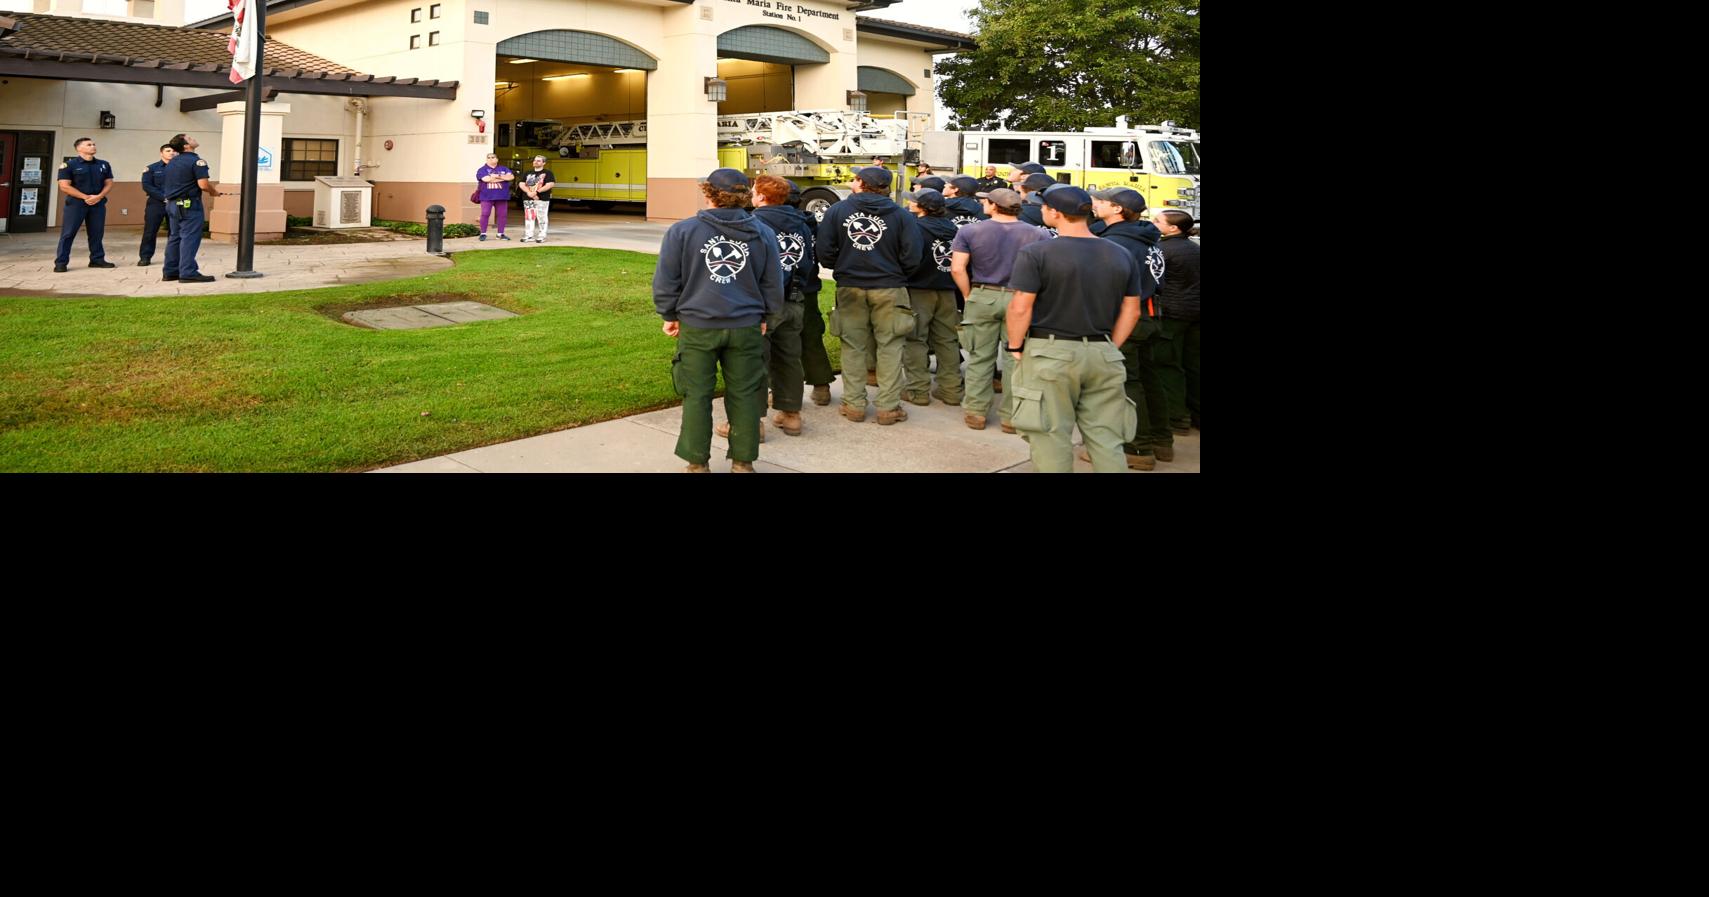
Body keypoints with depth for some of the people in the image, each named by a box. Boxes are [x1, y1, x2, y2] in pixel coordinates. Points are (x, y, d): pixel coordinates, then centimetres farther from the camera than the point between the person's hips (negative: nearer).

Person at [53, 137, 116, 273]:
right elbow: (64, 186, -10)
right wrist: (85, 197, -15)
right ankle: (61, 263, -2)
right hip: (75, 203, -4)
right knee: (68, 233, -4)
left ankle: (97, 260, 17)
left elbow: (109, 183, 9)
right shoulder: (68, 165, -5)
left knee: (96, 233, 7)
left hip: (98, 204, 4)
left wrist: (99, 196, -9)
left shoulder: (104, 165, 10)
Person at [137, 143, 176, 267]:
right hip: (156, 203, -1)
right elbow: (147, 186, -4)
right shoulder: (151, 168, 4)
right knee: (150, 231, -2)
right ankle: (145, 257, 3)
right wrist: (164, 197, -14)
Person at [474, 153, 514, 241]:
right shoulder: (482, 170, 3)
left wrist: (498, 176, -14)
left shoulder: (503, 169, 13)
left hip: (501, 197, 3)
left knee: (502, 215, 4)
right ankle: (483, 234, -1)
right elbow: (486, 179, -15)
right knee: (485, 214, -8)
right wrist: (504, 178, -9)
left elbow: (511, 177, -3)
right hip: (487, 197, -3)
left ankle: (501, 234, 14)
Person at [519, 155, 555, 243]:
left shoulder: (547, 173, 0)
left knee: (541, 218, -4)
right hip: (528, 200, 5)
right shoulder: (528, 173, 15)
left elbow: (550, 185, -12)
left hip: (542, 199, -5)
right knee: (529, 218, 7)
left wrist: (536, 191, -16)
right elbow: (522, 184, 8)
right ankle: (529, 235, 12)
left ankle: (541, 236, 1)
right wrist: (529, 192, -13)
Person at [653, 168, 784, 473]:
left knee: (697, 396, 8)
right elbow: (773, 283, 8)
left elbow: (665, 282, -2)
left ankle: (697, 463, 14)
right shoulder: (763, 233, 2)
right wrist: (765, 316, 22)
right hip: (746, 326, 2)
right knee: (743, 395, 10)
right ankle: (742, 462, 17)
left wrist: (670, 315, 12)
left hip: (697, 326, -2)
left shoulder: (682, 231, -6)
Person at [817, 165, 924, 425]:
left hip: (849, 287, 1)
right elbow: (913, 254, -8)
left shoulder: (837, 210, -3)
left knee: (853, 346, 11)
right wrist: (899, 276, 11)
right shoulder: (899, 214, -5)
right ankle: (889, 407, 5)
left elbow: (825, 251, -5)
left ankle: (854, 404, 13)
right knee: (889, 347, 5)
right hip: (889, 288, -1)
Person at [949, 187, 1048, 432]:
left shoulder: (970, 231, -1)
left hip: (982, 297, 0)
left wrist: (969, 296, 3)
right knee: (1015, 359, 6)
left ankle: (975, 412, 15)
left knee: (980, 357, 10)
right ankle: (1011, 416, 11)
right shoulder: (1037, 235, 0)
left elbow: (957, 268, -6)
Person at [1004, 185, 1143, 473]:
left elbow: (1020, 309, -12)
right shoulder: (1122, 256, 6)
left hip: (1049, 353, -4)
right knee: (1106, 438, 10)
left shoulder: (1036, 253, -10)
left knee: (1051, 436, 3)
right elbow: (1131, 311, 9)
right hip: (1103, 355, 4)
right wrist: (1110, 348, 17)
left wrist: (1015, 347, 1)